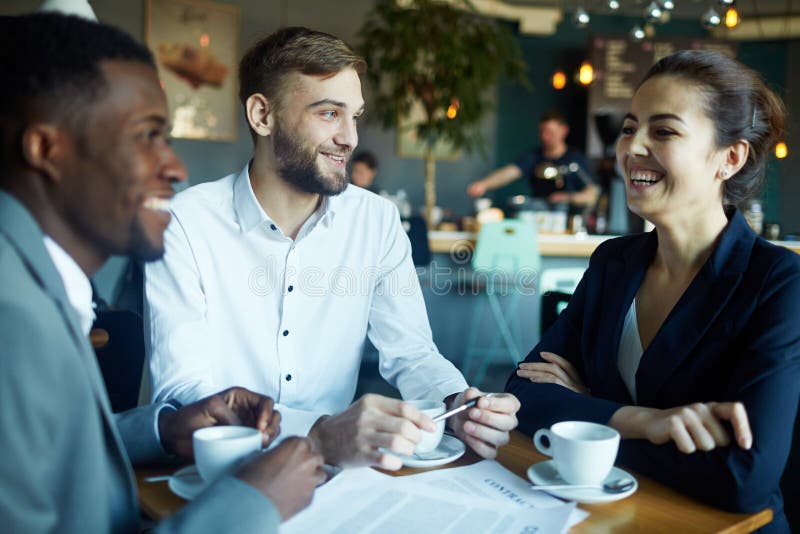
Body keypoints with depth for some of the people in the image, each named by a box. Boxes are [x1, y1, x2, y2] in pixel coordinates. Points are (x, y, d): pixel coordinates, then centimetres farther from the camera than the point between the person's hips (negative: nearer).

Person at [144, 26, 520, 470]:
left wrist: (457, 403, -20)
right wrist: (320, 435, -35)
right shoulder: (185, 222, -12)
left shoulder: (377, 219, 0)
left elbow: (409, 353, 2)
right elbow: (182, 392, -19)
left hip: (336, 470, 2)